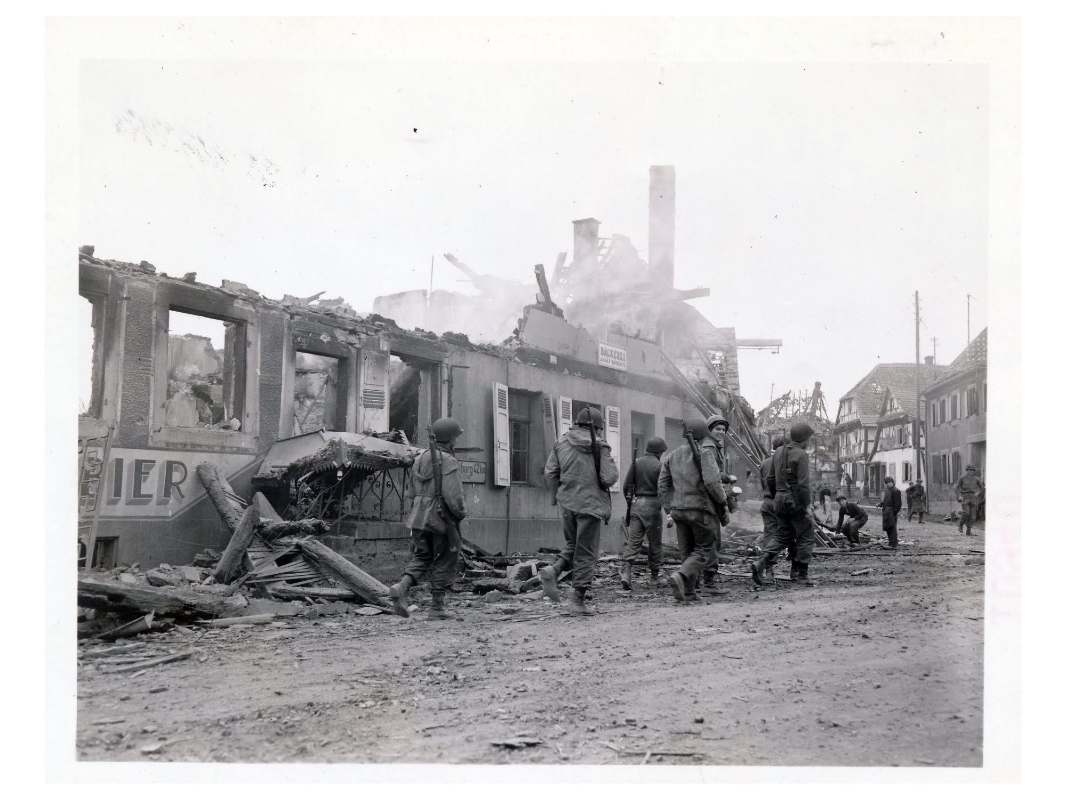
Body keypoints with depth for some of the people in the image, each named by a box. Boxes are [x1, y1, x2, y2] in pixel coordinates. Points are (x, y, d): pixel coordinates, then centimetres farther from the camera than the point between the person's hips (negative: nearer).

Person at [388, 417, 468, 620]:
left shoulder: (421, 458, 8)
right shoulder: (448, 462, -15)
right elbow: (452, 495, -21)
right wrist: (461, 513, -4)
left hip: (419, 517, 6)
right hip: (441, 519, -6)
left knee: (421, 557, 15)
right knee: (443, 563, 7)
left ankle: (402, 587, -10)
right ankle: (436, 607, 11)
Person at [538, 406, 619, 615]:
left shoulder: (562, 443, 3)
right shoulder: (599, 447, -9)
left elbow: (550, 473, 4)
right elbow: (609, 478, -13)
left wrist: (558, 495, 18)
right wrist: (612, 464, 7)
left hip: (568, 504, 4)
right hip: (590, 504, -4)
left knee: (573, 545, 22)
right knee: (586, 553, 4)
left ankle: (554, 570, -3)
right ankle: (578, 599, 4)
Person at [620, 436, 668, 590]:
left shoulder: (636, 463, 5)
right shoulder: (659, 466, -7)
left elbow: (626, 486, 5)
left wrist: (630, 502, 18)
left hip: (636, 504, 3)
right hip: (653, 505, -3)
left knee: (633, 542, 1)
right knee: (655, 543, 11)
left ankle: (626, 573, -16)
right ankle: (653, 576, 20)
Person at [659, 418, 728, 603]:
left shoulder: (672, 455, 12)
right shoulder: (705, 451, -8)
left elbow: (663, 486, 11)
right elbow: (712, 482, -19)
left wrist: (669, 511, 13)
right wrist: (723, 504, -8)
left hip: (679, 510, 6)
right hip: (702, 509, -6)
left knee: (688, 552, 12)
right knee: (705, 550, 3)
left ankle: (688, 594, 6)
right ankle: (681, 577, -19)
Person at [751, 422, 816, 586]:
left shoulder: (778, 452, 11)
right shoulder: (801, 455, -13)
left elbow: (772, 478, 15)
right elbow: (803, 484, -19)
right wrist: (804, 506, -16)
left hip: (779, 500, 8)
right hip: (795, 500, -8)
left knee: (782, 536, 15)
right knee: (806, 536, 6)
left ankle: (761, 563, -2)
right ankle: (800, 573, 8)